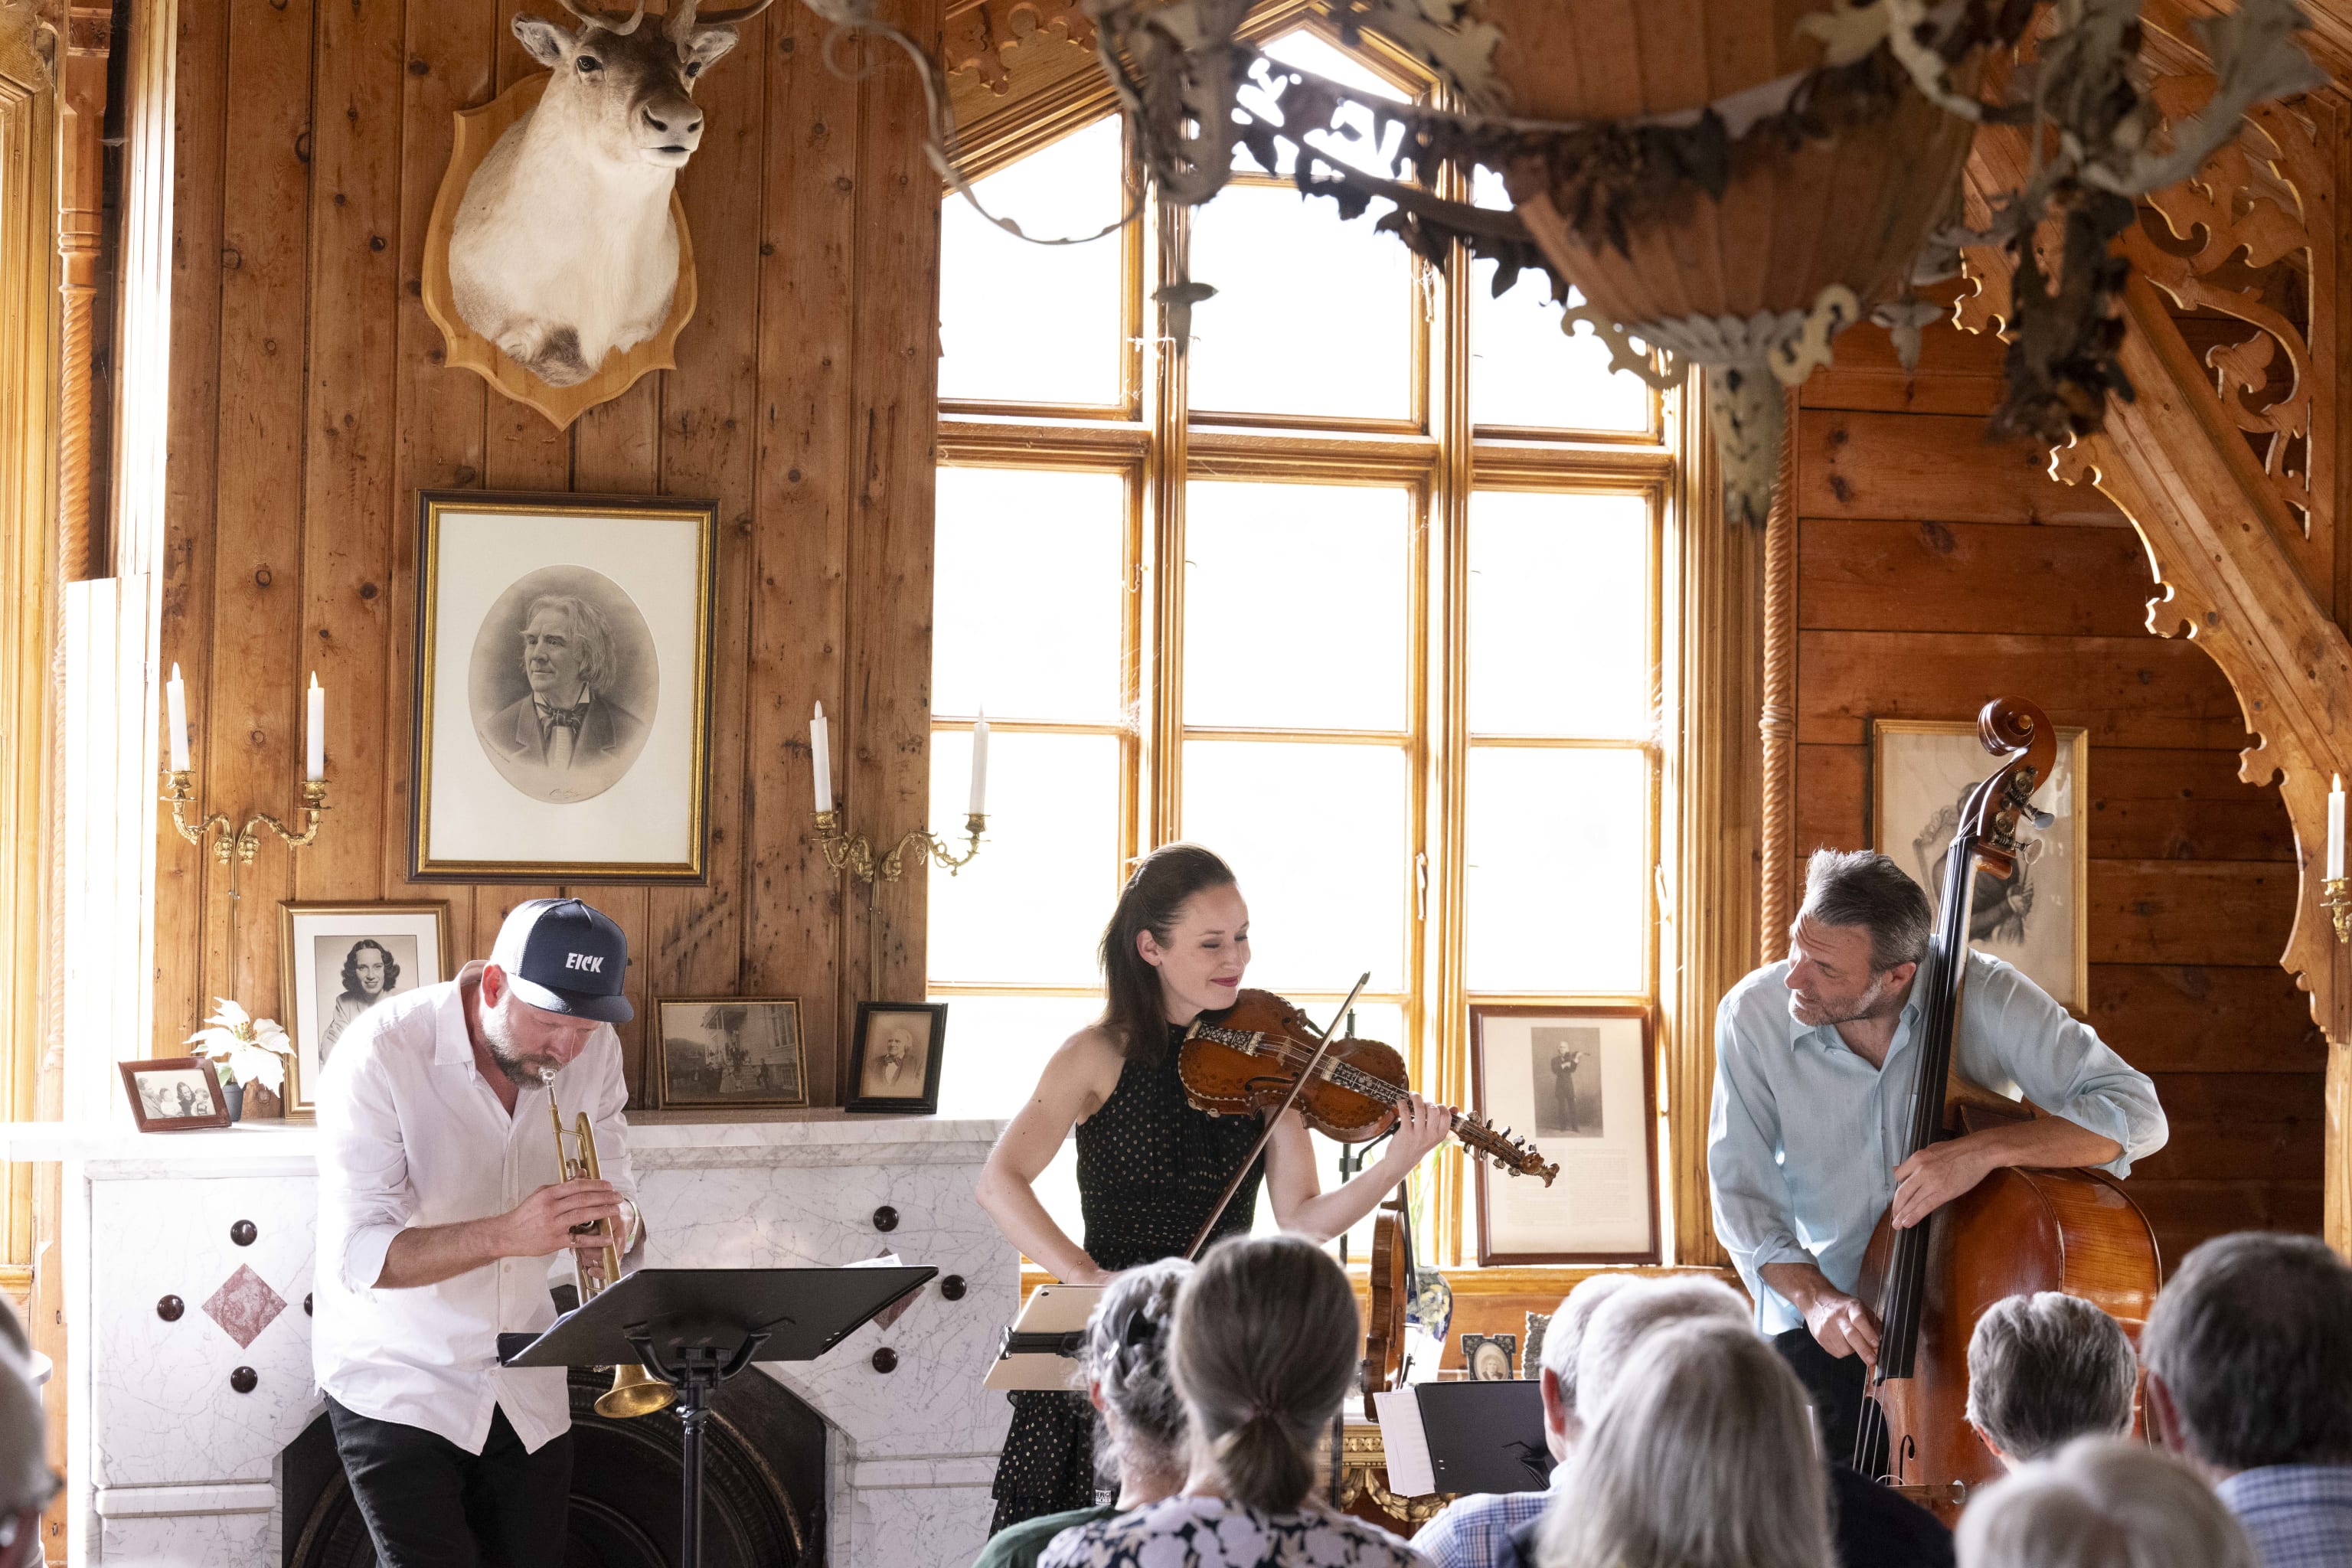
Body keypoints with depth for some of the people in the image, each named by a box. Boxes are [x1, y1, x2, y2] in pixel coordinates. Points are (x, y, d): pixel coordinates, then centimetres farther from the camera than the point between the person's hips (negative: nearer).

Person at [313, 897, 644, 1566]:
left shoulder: (592, 1050, -5)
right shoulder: (383, 1053, -22)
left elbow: (619, 1200, 3)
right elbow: (357, 1255, -27)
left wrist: (615, 1226, -22)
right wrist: (507, 1233, -40)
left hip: (525, 1387, 5)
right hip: (399, 1382, -5)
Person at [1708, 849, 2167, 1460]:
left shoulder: (1984, 997, -17)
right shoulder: (1753, 1015, -12)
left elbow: (2137, 1114, -20)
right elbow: (1743, 1196, -4)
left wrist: (1986, 1149, -34)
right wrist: (1812, 1295, -22)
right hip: (1826, 1315, 1)